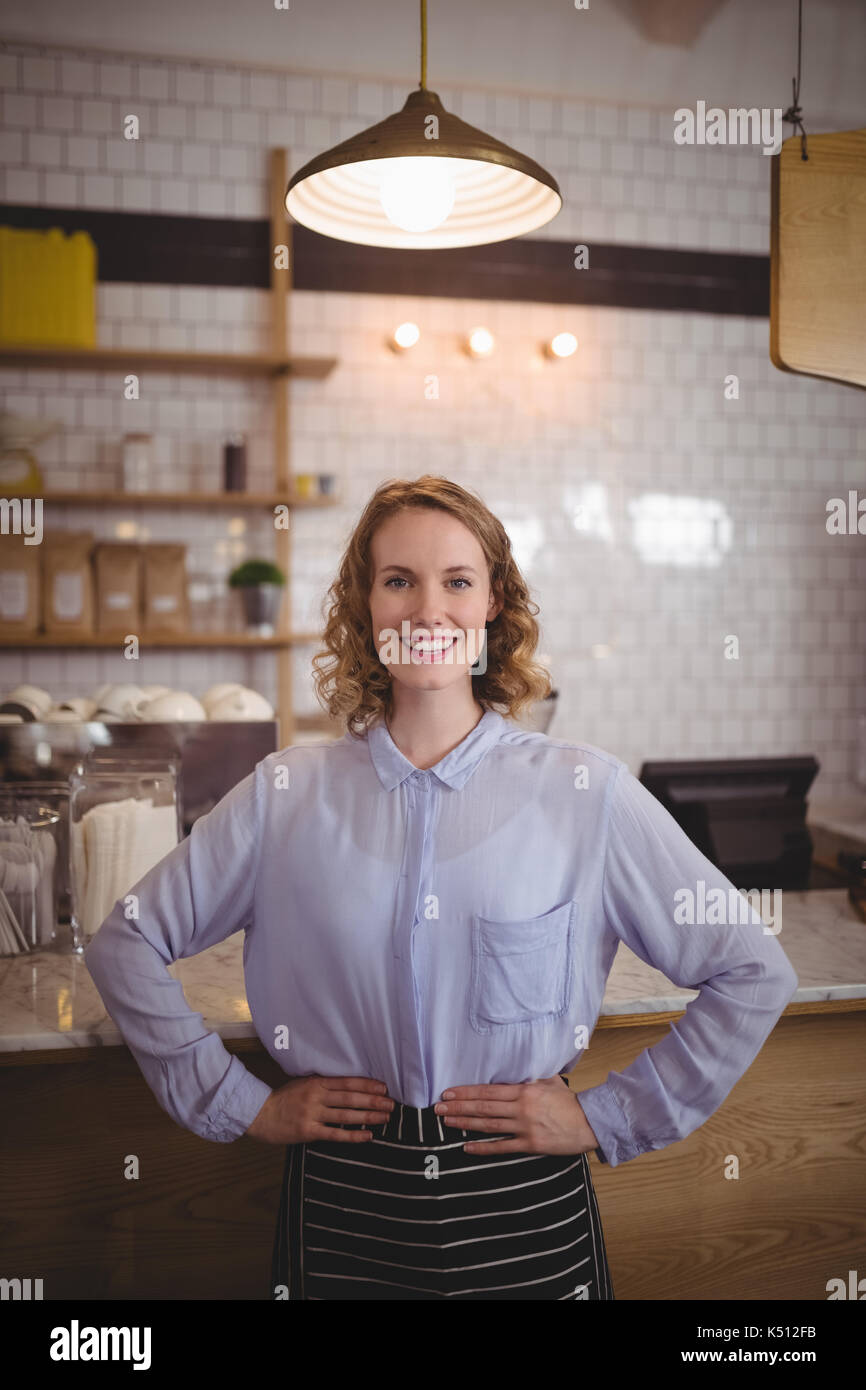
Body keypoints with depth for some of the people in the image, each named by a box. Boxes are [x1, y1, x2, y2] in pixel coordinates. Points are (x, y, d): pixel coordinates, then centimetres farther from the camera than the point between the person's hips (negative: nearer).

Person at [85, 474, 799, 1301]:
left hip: (528, 1216, 0)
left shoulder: (586, 793, -7)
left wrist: (610, 1117, -3)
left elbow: (754, 973, -2)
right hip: (343, 1212, 1)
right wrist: (239, 1105, 2)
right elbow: (124, 944, 6)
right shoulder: (285, 796, -3)